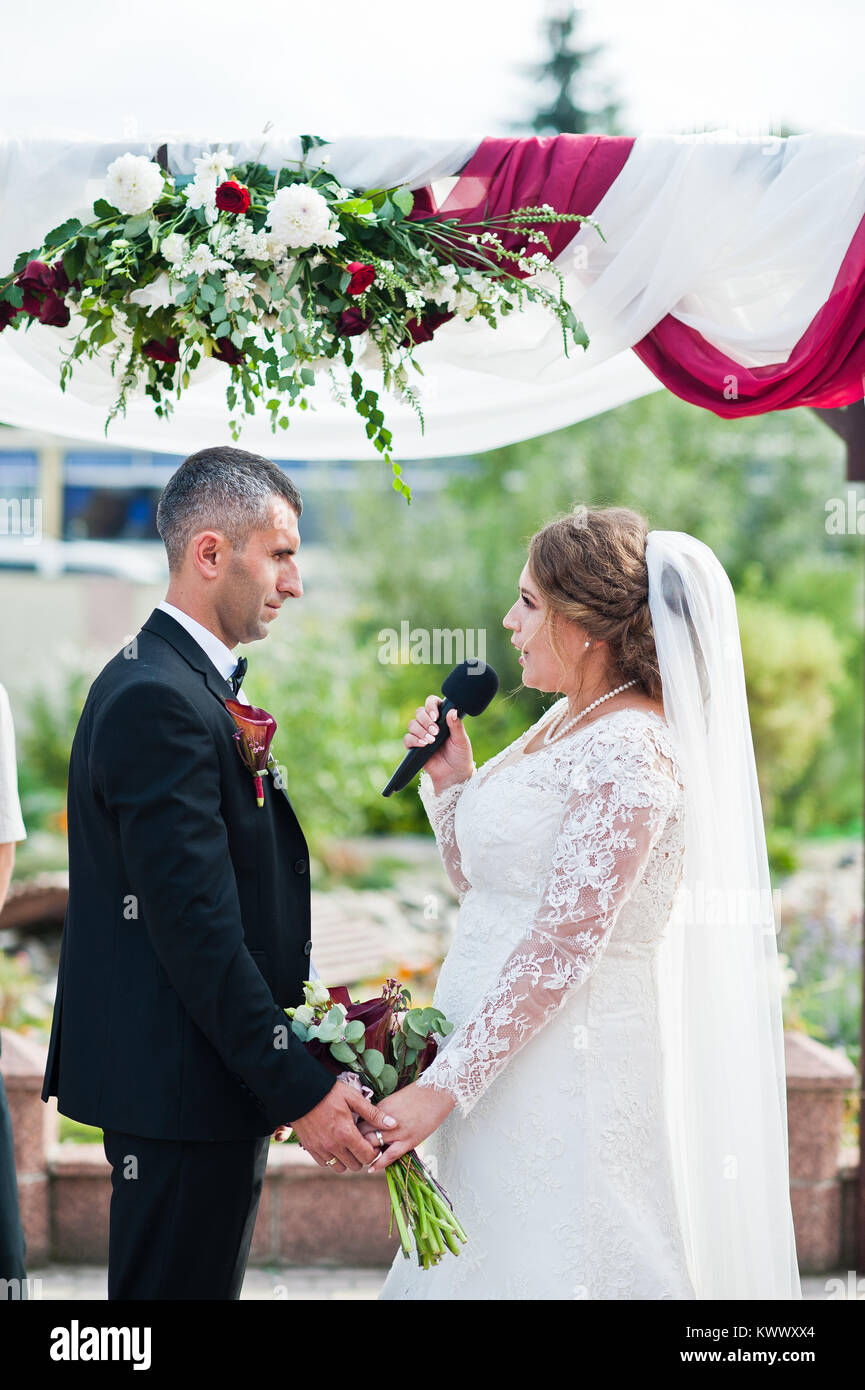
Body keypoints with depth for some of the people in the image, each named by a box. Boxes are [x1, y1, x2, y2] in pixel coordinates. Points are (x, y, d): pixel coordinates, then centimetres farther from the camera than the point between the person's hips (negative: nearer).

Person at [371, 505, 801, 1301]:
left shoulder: (627, 751, -18)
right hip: (505, 1065, 9)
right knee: (485, 1257, 14)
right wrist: (452, 778, 3)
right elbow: (480, 880, 20)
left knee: (546, 1266, -1)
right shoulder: (562, 724, 11)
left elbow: (559, 949, -23)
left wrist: (444, 1087, -22)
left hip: (567, 1075, -9)